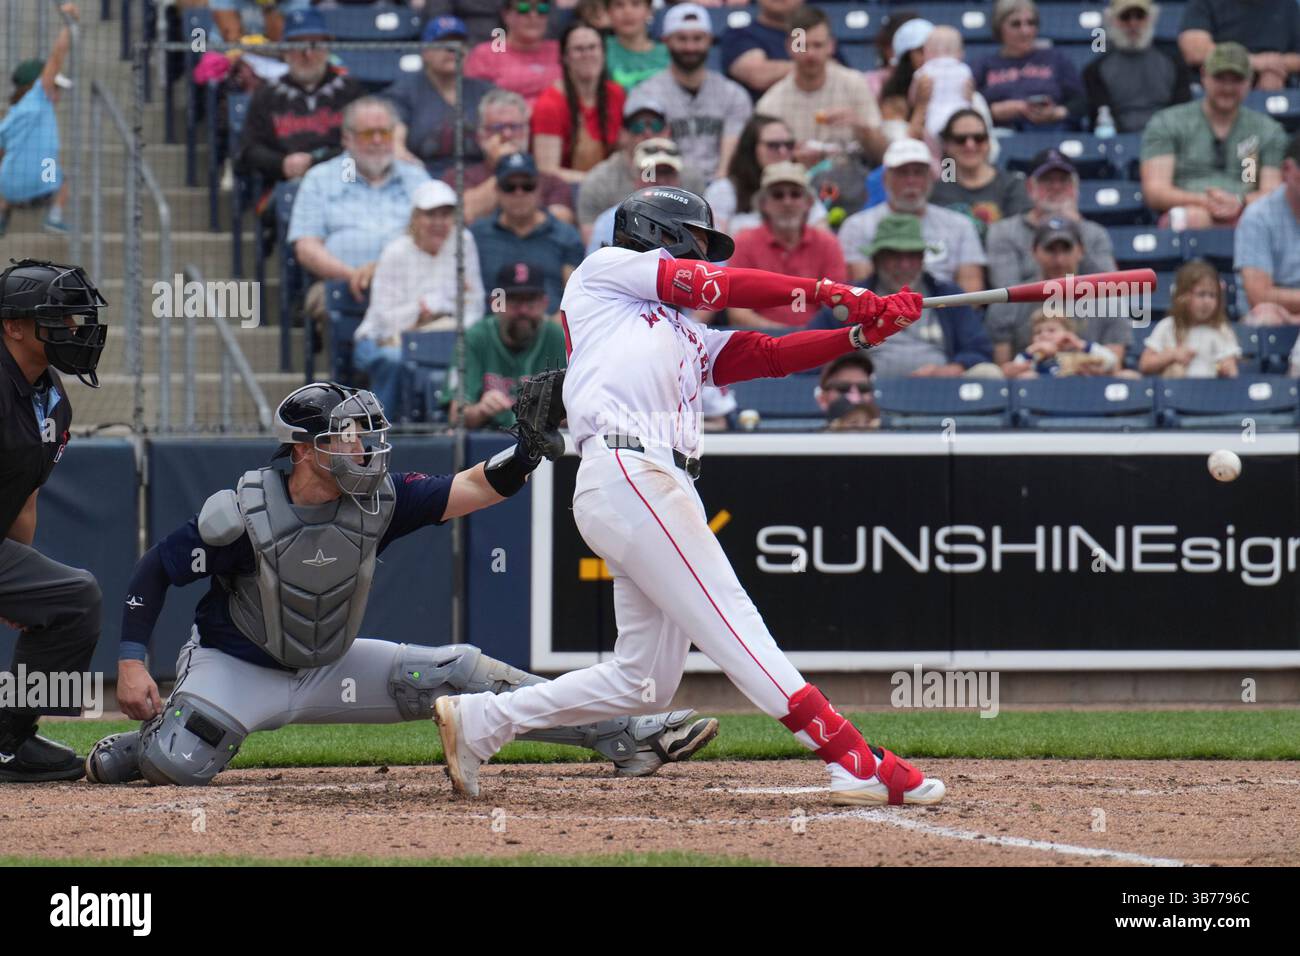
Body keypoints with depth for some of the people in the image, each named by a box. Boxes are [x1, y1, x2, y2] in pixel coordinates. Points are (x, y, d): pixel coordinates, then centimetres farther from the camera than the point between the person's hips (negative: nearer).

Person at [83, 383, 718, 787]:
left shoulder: (378, 501, -11)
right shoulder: (243, 515, -23)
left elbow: (477, 488, -15)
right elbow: (155, 570, -15)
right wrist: (131, 663, -21)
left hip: (330, 668, 5)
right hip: (237, 668, -5)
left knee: (461, 673, -6)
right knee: (181, 765, -33)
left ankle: (625, 737, -6)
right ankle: (139, 747, 6)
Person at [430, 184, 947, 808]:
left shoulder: (689, 340, 33)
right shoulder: (606, 268, 15)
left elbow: (770, 354, 21)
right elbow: (716, 286, 6)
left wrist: (864, 332, 8)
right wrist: (830, 292, 10)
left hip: (667, 487, 9)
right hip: (625, 469, -9)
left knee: (644, 680, 5)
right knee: (731, 625, -16)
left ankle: (481, 720, 13)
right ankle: (856, 763, -25)